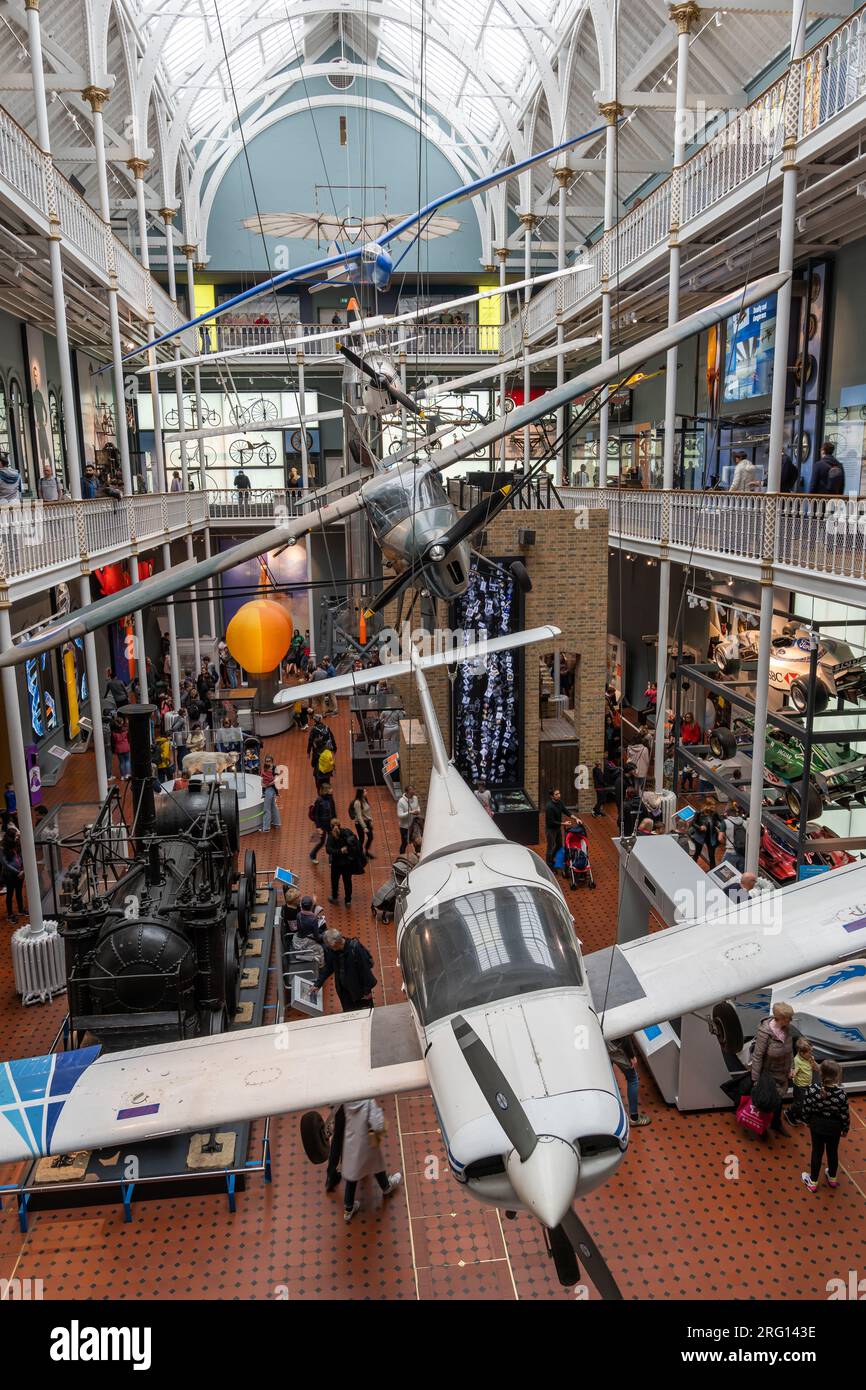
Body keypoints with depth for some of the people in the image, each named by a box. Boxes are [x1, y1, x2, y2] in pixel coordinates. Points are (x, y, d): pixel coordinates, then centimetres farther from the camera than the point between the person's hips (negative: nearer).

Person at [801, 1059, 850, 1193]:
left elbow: (806, 1109, -12)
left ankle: (813, 1182, 34)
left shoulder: (812, 1089, -25)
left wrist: (809, 1121, 8)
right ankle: (832, 1178, 47)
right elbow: (845, 1114, -16)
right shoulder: (841, 1094, -29)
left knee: (817, 1152, 20)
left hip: (817, 1125, 1)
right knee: (832, 1152, 24)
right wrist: (846, 1128, 5)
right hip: (834, 1127, -1)